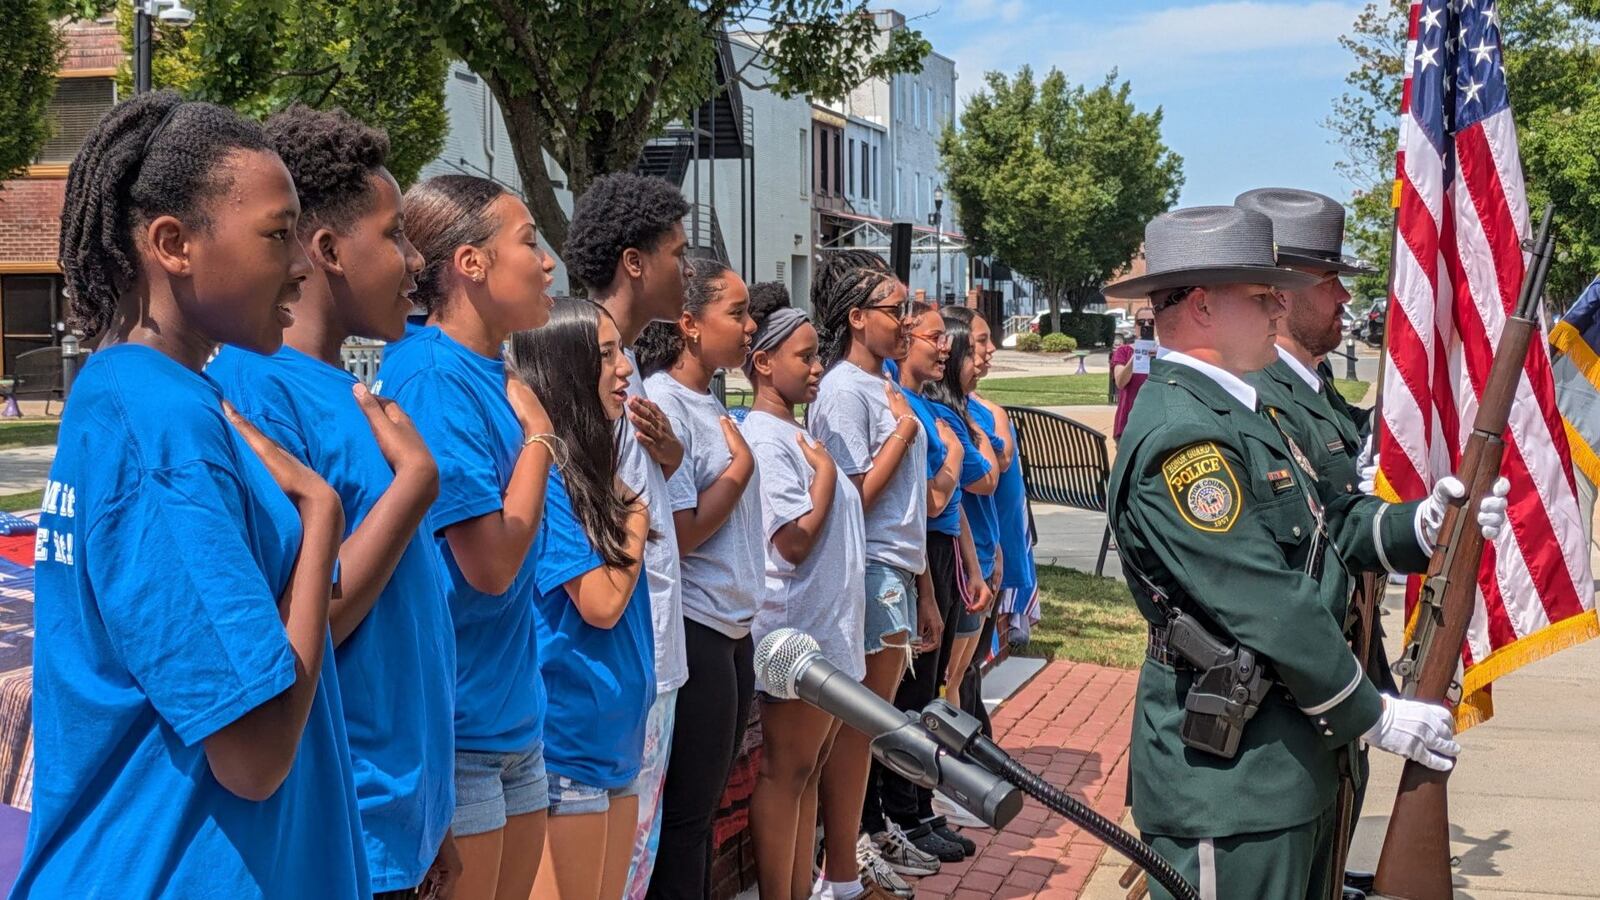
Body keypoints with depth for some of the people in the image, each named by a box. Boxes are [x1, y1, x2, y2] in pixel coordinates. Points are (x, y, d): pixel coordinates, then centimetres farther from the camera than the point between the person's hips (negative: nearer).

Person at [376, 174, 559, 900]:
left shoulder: (490, 375, 8)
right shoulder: (430, 374, -18)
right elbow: (491, 563, -21)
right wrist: (538, 435, -12)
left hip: (514, 712, 8)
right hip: (452, 726, -8)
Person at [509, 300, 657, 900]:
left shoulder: (589, 472, 11)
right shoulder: (541, 474, -16)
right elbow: (601, 603, -19)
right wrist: (636, 521, -5)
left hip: (616, 732, 9)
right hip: (569, 734, -9)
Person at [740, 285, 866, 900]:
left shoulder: (796, 434, 14)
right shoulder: (764, 439, -16)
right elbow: (795, 539, -20)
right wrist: (826, 472, -11)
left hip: (829, 635, 9)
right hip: (799, 635, -9)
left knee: (807, 772, 13)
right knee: (785, 774, -1)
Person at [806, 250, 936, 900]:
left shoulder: (882, 384, 15)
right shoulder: (845, 389, -12)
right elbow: (852, 500, -18)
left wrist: (923, 594, 19)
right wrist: (904, 431, -11)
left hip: (897, 575, 9)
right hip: (868, 575, -9)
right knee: (856, 728, -1)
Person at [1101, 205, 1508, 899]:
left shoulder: (1237, 410, 14)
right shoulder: (1180, 435, -21)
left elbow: (1320, 523, 14)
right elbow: (1269, 608, -23)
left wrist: (1424, 522, -4)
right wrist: (1375, 717, -14)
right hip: (1228, 776, -11)